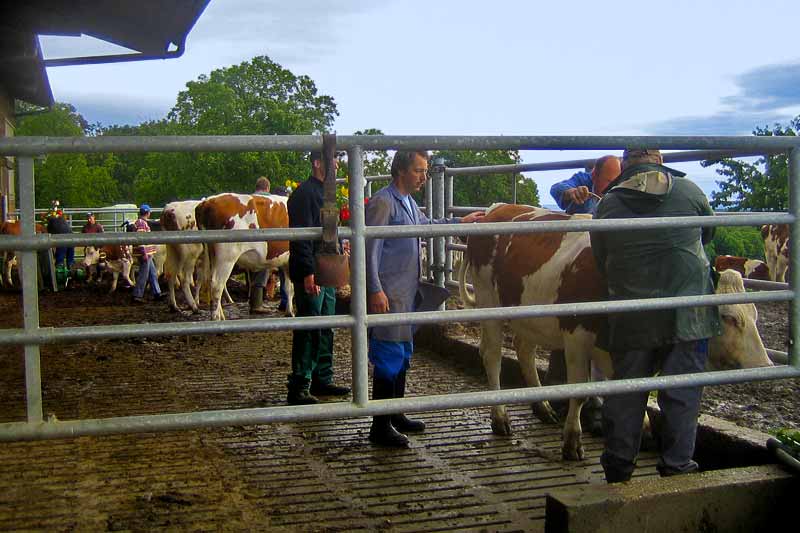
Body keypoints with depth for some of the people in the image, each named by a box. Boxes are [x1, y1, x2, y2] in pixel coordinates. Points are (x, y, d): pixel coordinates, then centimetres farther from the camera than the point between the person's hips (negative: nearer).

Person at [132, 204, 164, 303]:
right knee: (143, 275, -5)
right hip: (145, 253, -11)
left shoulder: (143, 222, 17)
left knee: (153, 274, 15)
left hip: (148, 254, 11)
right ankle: (137, 295, 0)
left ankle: (157, 293, 20)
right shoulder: (141, 223, -15)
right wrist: (144, 253, -23)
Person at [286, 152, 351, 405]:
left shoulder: (326, 193, 18)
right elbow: (301, 235, -20)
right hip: (311, 274, -9)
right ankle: (298, 387, -1)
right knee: (308, 332, -7)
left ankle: (322, 380, 23)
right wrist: (308, 272, -25)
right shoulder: (304, 193, -12)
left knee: (325, 330, 14)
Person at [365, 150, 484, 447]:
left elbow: (427, 225, 37)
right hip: (388, 294, -10)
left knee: (403, 354, 16)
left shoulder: (409, 203, 16)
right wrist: (376, 291, -22)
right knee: (389, 357, -6)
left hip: (407, 293, 10)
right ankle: (380, 427, 2)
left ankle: (396, 416, 28)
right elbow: (370, 250, -18)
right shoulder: (383, 202, -14)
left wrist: (461, 221, 37)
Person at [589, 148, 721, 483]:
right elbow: (709, 231, 17)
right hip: (687, 315, -1)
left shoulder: (608, 204, -1)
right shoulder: (689, 191, -1)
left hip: (630, 319, 1)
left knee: (626, 391, 12)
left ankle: (618, 470, 20)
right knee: (681, 393, 7)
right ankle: (676, 467, 13)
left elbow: (600, 261, 5)